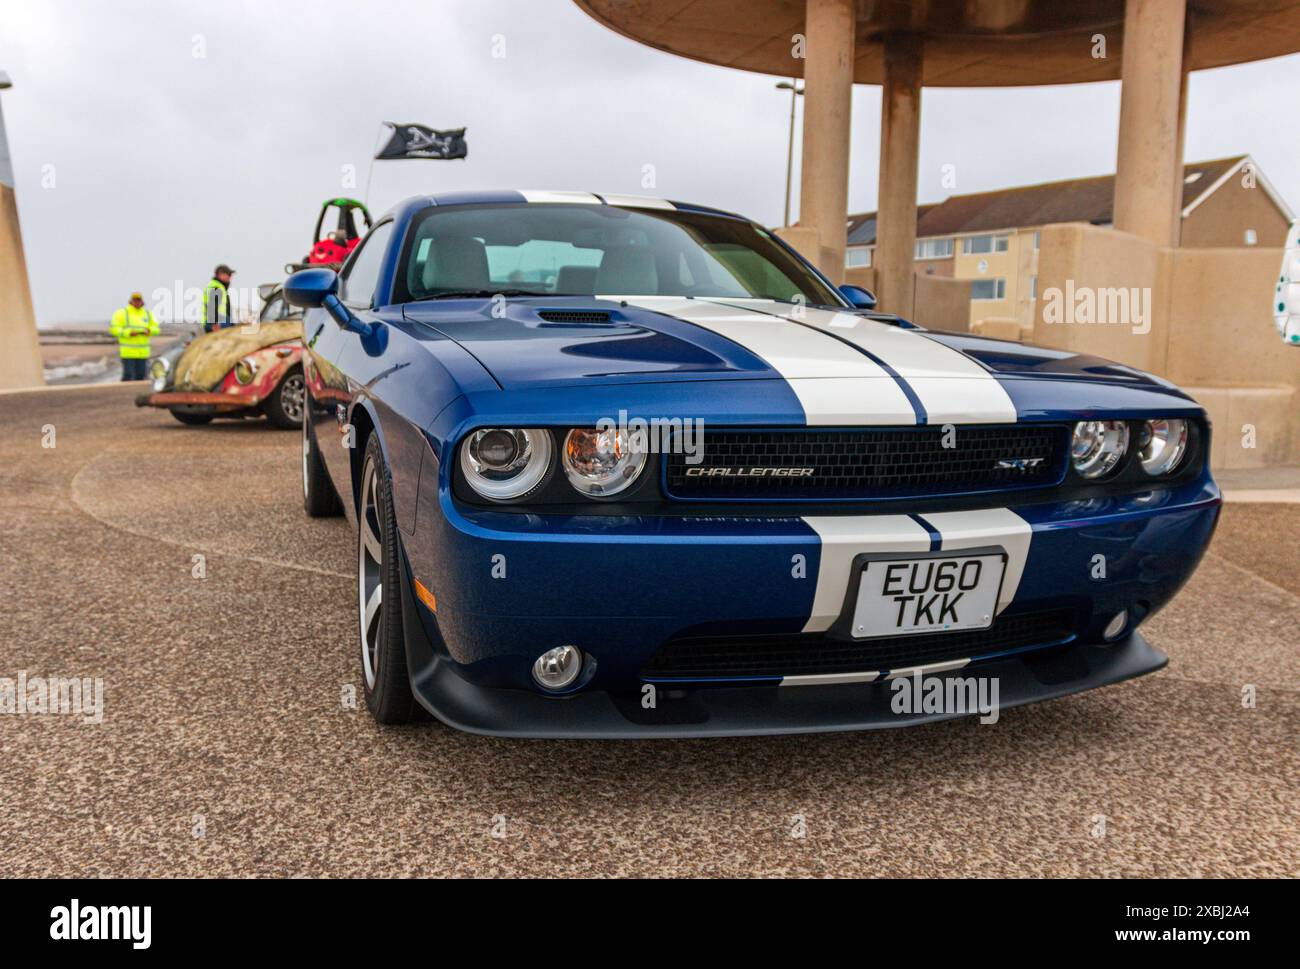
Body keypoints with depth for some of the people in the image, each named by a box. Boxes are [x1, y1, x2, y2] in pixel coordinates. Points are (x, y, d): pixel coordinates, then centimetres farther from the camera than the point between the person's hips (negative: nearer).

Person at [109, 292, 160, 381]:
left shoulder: (148, 314, 12)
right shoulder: (122, 313, -2)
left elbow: (156, 329, 12)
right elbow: (113, 329, -8)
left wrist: (149, 331, -10)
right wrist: (129, 333, -21)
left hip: (143, 352, 4)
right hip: (127, 351, -4)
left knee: (141, 375, 4)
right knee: (128, 375, -10)